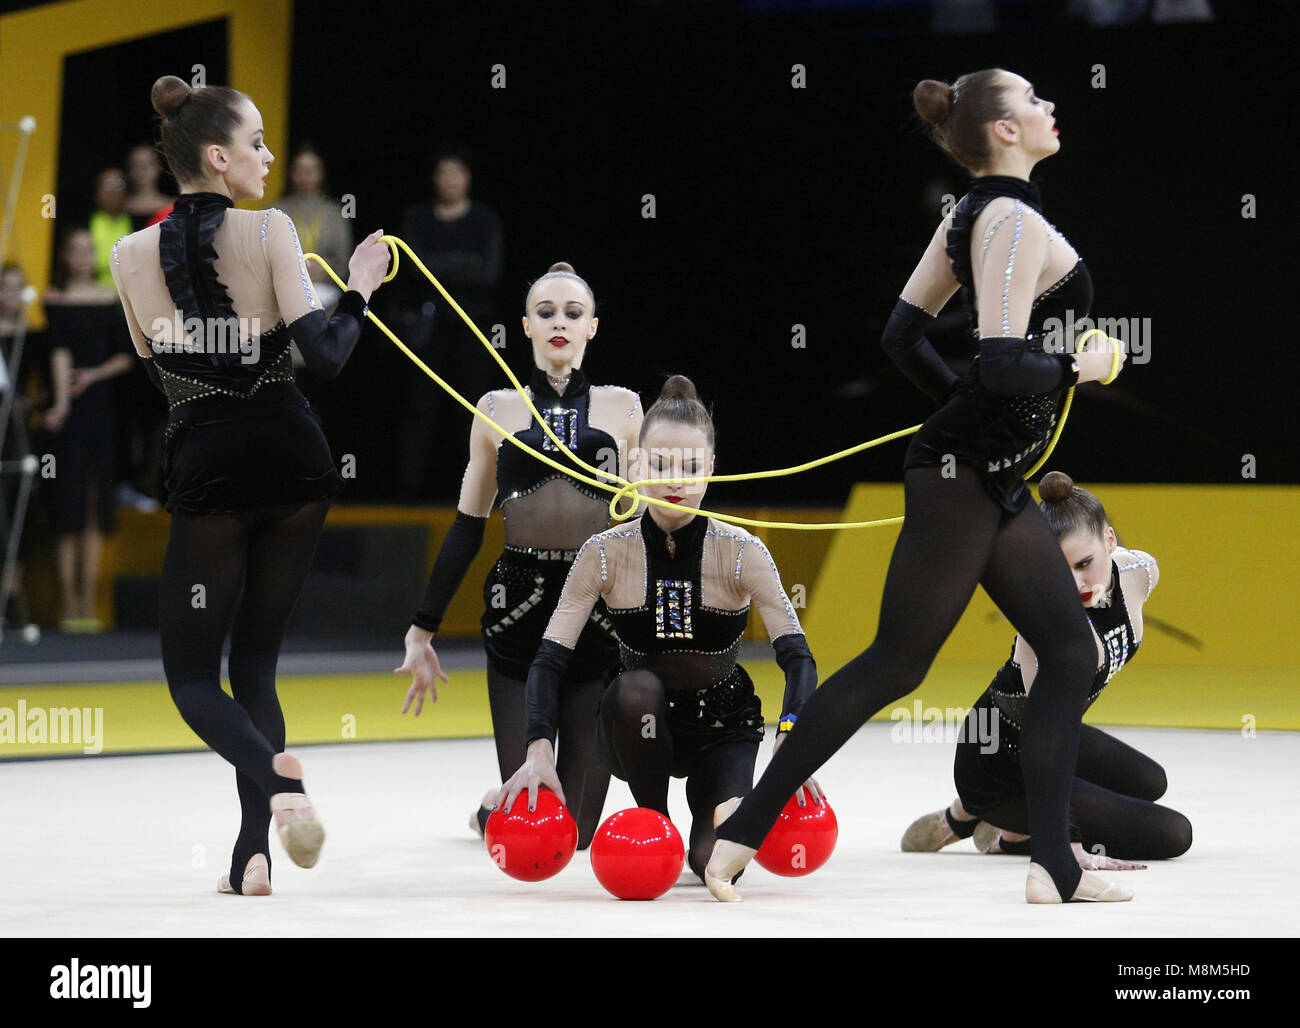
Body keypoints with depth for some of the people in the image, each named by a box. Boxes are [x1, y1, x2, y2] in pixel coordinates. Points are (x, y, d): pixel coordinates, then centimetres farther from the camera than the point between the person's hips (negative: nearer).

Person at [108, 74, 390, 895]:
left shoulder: (134, 255, 0)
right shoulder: (270, 233, -6)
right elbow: (325, 356, -11)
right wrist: (359, 289, 5)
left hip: (207, 467, -1)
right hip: (292, 457, 1)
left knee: (193, 674, 7)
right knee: (256, 659, 14)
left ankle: (277, 779, -24)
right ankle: (252, 853, 4)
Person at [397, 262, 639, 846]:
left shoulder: (621, 408, 8)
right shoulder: (497, 409, 8)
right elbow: (467, 528, 11)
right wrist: (422, 631, 9)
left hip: (599, 605, 0)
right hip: (518, 604, 0)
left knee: (577, 828, -2)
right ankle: (496, 810, 34)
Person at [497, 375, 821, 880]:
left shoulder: (741, 553, -17)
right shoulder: (606, 554, -15)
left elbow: (796, 658, -22)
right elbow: (549, 660, -17)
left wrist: (791, 744, -40)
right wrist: (539, 751, -33)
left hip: (722, 726, -1)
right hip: (638, 725, 1)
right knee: (637, 687, -35)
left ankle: (708, 806, 15)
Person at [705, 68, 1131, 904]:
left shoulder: (970, 215, 12)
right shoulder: (1016, 222, -17)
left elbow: (905, 333, 16)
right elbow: (1003, 366, -26)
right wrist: (1079, 367, -10)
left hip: (993, 482, 10)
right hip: (965, 478, -10)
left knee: (1071, 652, 8)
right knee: (895, 665, -5)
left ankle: (1054, 866, 5)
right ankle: (743, 834, 0)